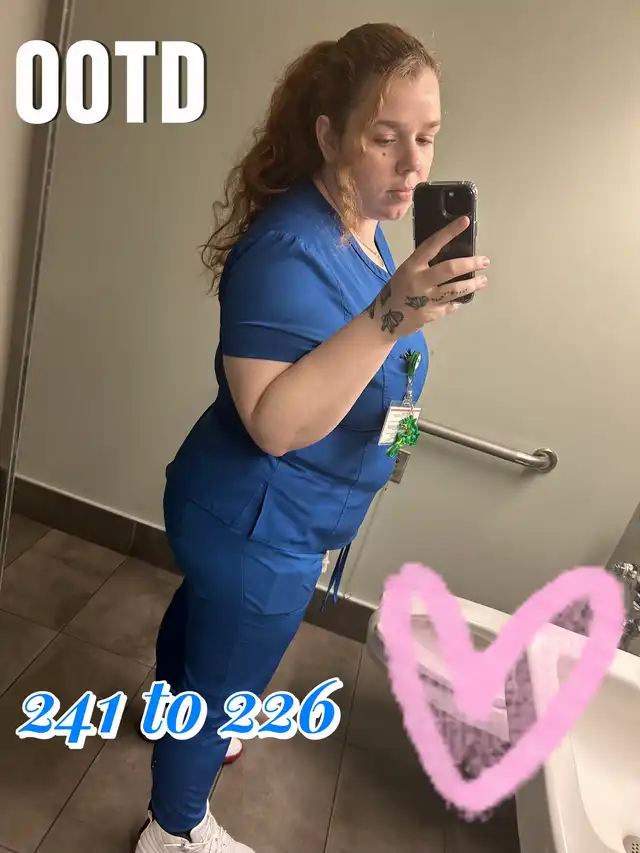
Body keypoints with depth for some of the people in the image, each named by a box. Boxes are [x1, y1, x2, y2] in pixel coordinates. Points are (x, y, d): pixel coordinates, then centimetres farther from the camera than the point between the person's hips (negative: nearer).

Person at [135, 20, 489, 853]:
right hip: (261, 528, -9)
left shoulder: (362, 225, 3)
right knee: (222, 681, 15)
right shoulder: (291, 250, -28)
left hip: (251, 516, 9)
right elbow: (274, 422, -36)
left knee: (201, 614, 32)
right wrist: (391, 318, -40)